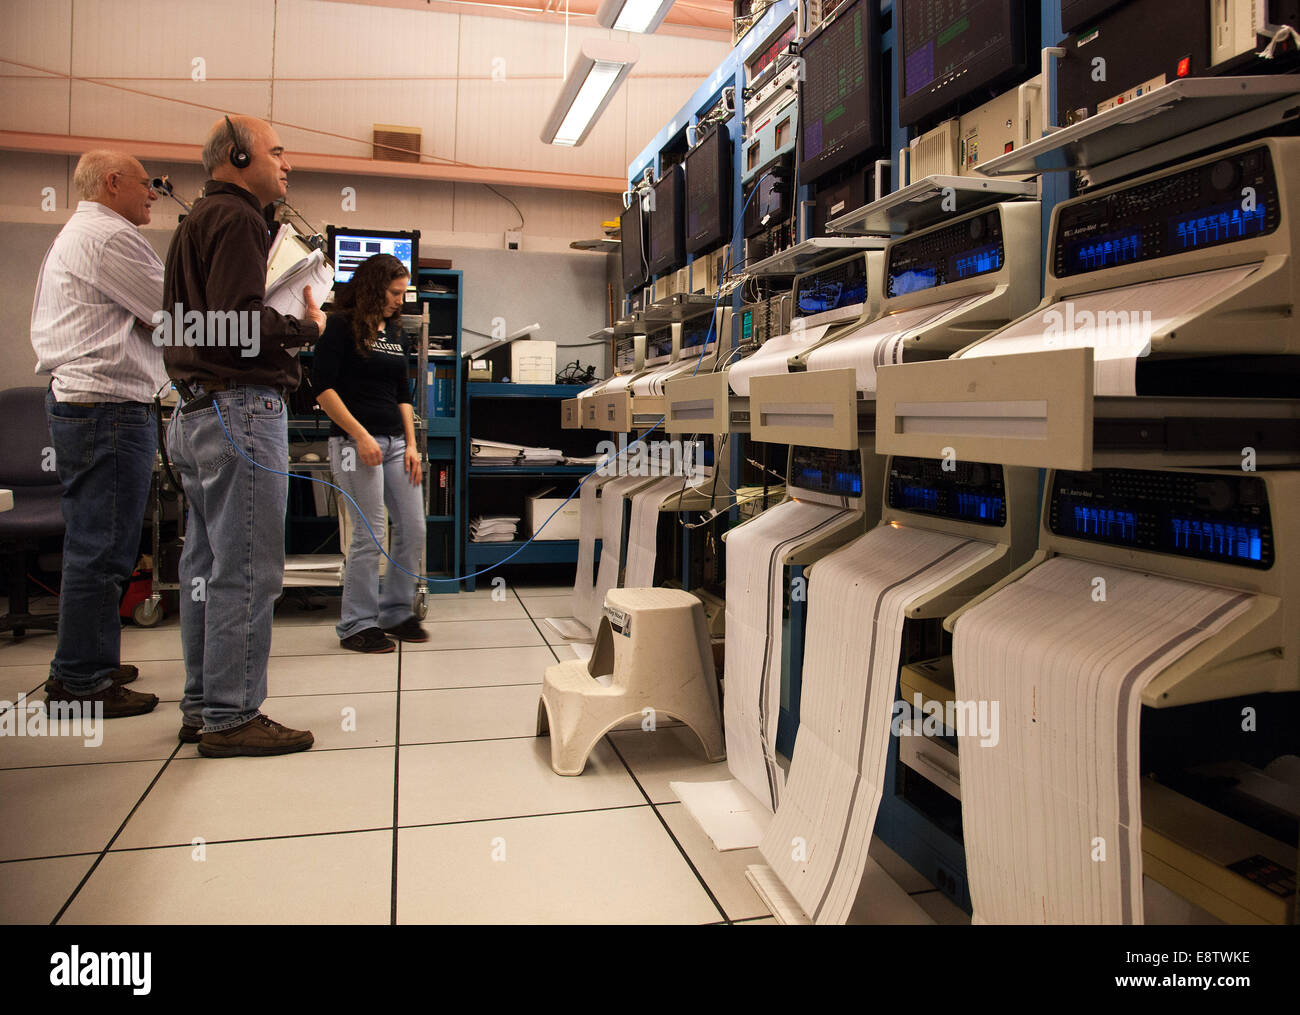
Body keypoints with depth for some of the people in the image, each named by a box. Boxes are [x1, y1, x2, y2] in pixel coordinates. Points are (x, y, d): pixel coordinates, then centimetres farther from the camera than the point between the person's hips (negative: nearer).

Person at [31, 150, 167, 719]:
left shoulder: (72, 235, 25)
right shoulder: (110, 235, -10)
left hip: (72, 399, 11)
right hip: (107, 405, -11)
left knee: (89, 545, 16)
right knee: (101, 550, -8)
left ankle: (81, 666, 25)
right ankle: (82, 683, -1)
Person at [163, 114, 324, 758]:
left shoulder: (197, 221, 23)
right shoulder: (236, 219, -8)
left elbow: (209, 317, 19)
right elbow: (237, 321, -20)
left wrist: (285, 321, 14)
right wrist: (307, 328, -6)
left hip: (196, 411, 11)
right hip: (241, 410, -11)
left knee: (206, 565, 12)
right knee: (245, 570, -6)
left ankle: (201, 707, 21)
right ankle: (230, 717, 1)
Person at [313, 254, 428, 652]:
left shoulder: (395, 333, 18)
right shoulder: (341, 327, -2)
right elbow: (323, 387, -10)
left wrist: (411, 444, 9)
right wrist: (360, 435, -16)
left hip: (395, 441, 7)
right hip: (355, 440, -7)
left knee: (413, 529, 5)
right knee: (369, 535, -6)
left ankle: (396, 612, 20)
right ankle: (357, 624, 7)